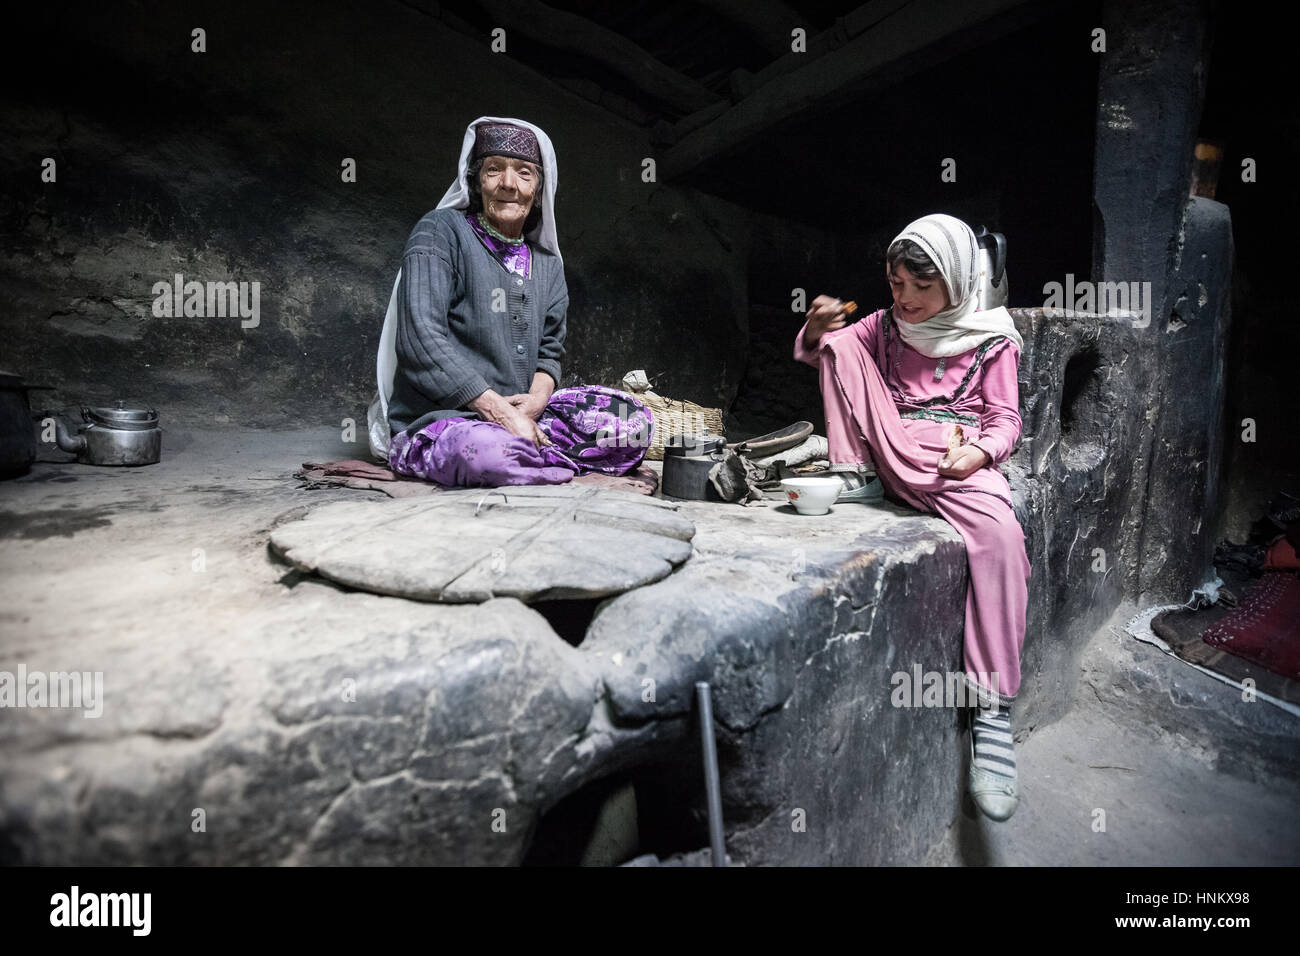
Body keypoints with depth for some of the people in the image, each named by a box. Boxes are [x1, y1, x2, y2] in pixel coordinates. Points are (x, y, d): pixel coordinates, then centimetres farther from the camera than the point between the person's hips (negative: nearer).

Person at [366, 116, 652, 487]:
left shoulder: (547, 261, 16)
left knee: (635, 420, -8)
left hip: (524, 417, 6)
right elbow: (420, 339, -16)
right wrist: (501, 411, -21)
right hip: (435, 418, -5)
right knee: (486, 450, -41)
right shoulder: (439, 232, -3)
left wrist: (535, 401, -10)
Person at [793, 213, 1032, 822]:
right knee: (841, 341, -8)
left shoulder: (990, 339, 7)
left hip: (958, 459, -2)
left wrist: (981, 452, -21)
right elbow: (813, 354, 14)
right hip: (891, 451, 3)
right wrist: (817, 329, -12)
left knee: (998, 531, -36)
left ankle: (992, 714, -29)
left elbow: (1004, 416, 2)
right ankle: (855, 478, -10)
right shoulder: (883, 326, 15)